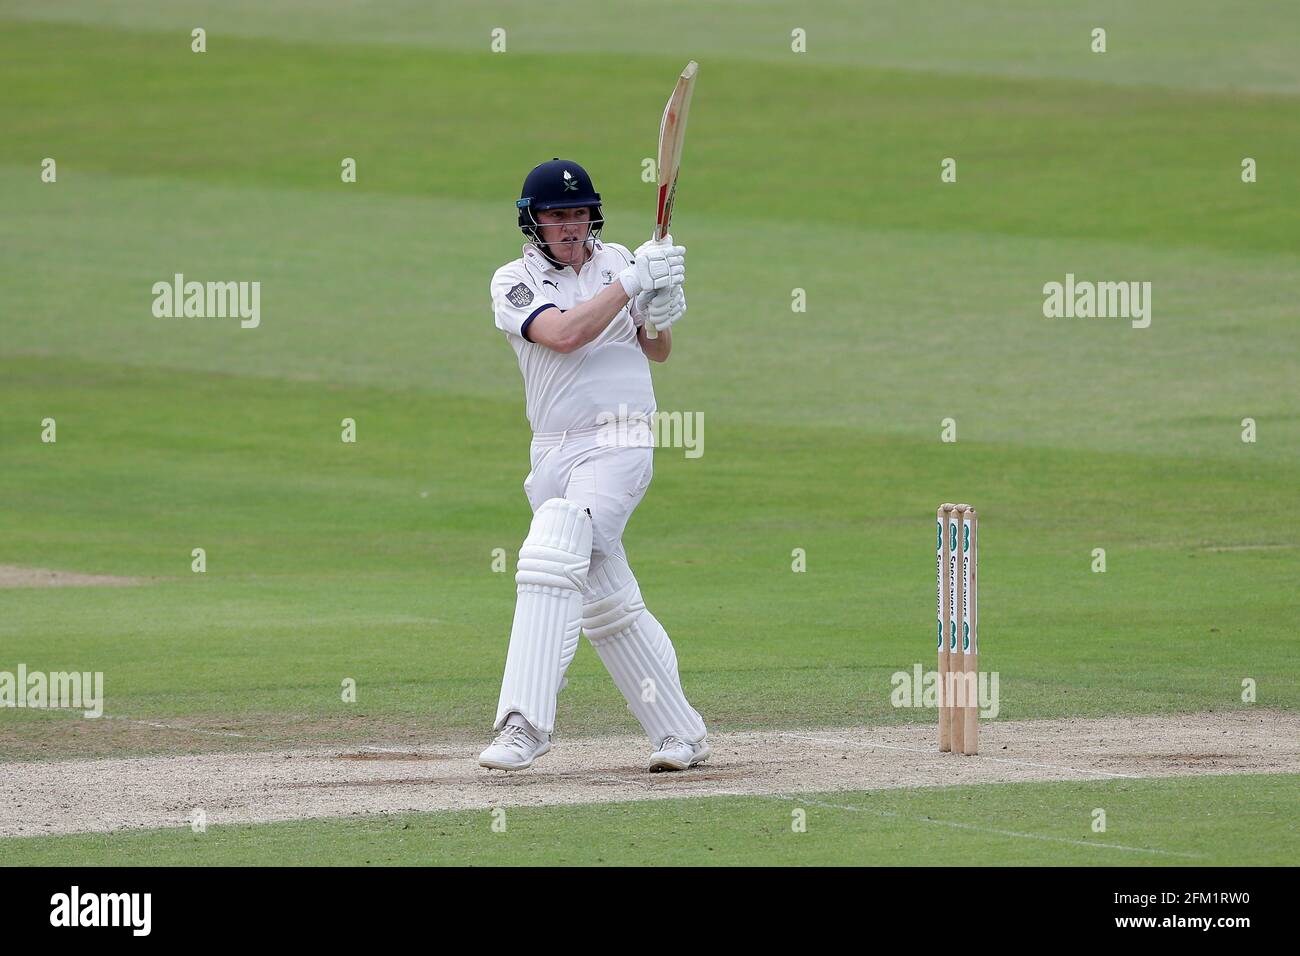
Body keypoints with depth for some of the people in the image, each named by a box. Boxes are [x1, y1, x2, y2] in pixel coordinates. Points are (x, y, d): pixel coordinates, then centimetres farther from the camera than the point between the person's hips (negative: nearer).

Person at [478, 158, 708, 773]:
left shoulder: (618, 262, 9)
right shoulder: (515, 282, 3)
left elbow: (657, 351, 18)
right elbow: (563, 333, -16)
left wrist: (660, 311, -3)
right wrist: (630, 283, -17)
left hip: (619, 446, -3)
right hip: (553, 457, 3)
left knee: (550, 558, -24)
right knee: (607, 604, 5)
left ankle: (525, 722, -32)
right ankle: (679, 733, 18)